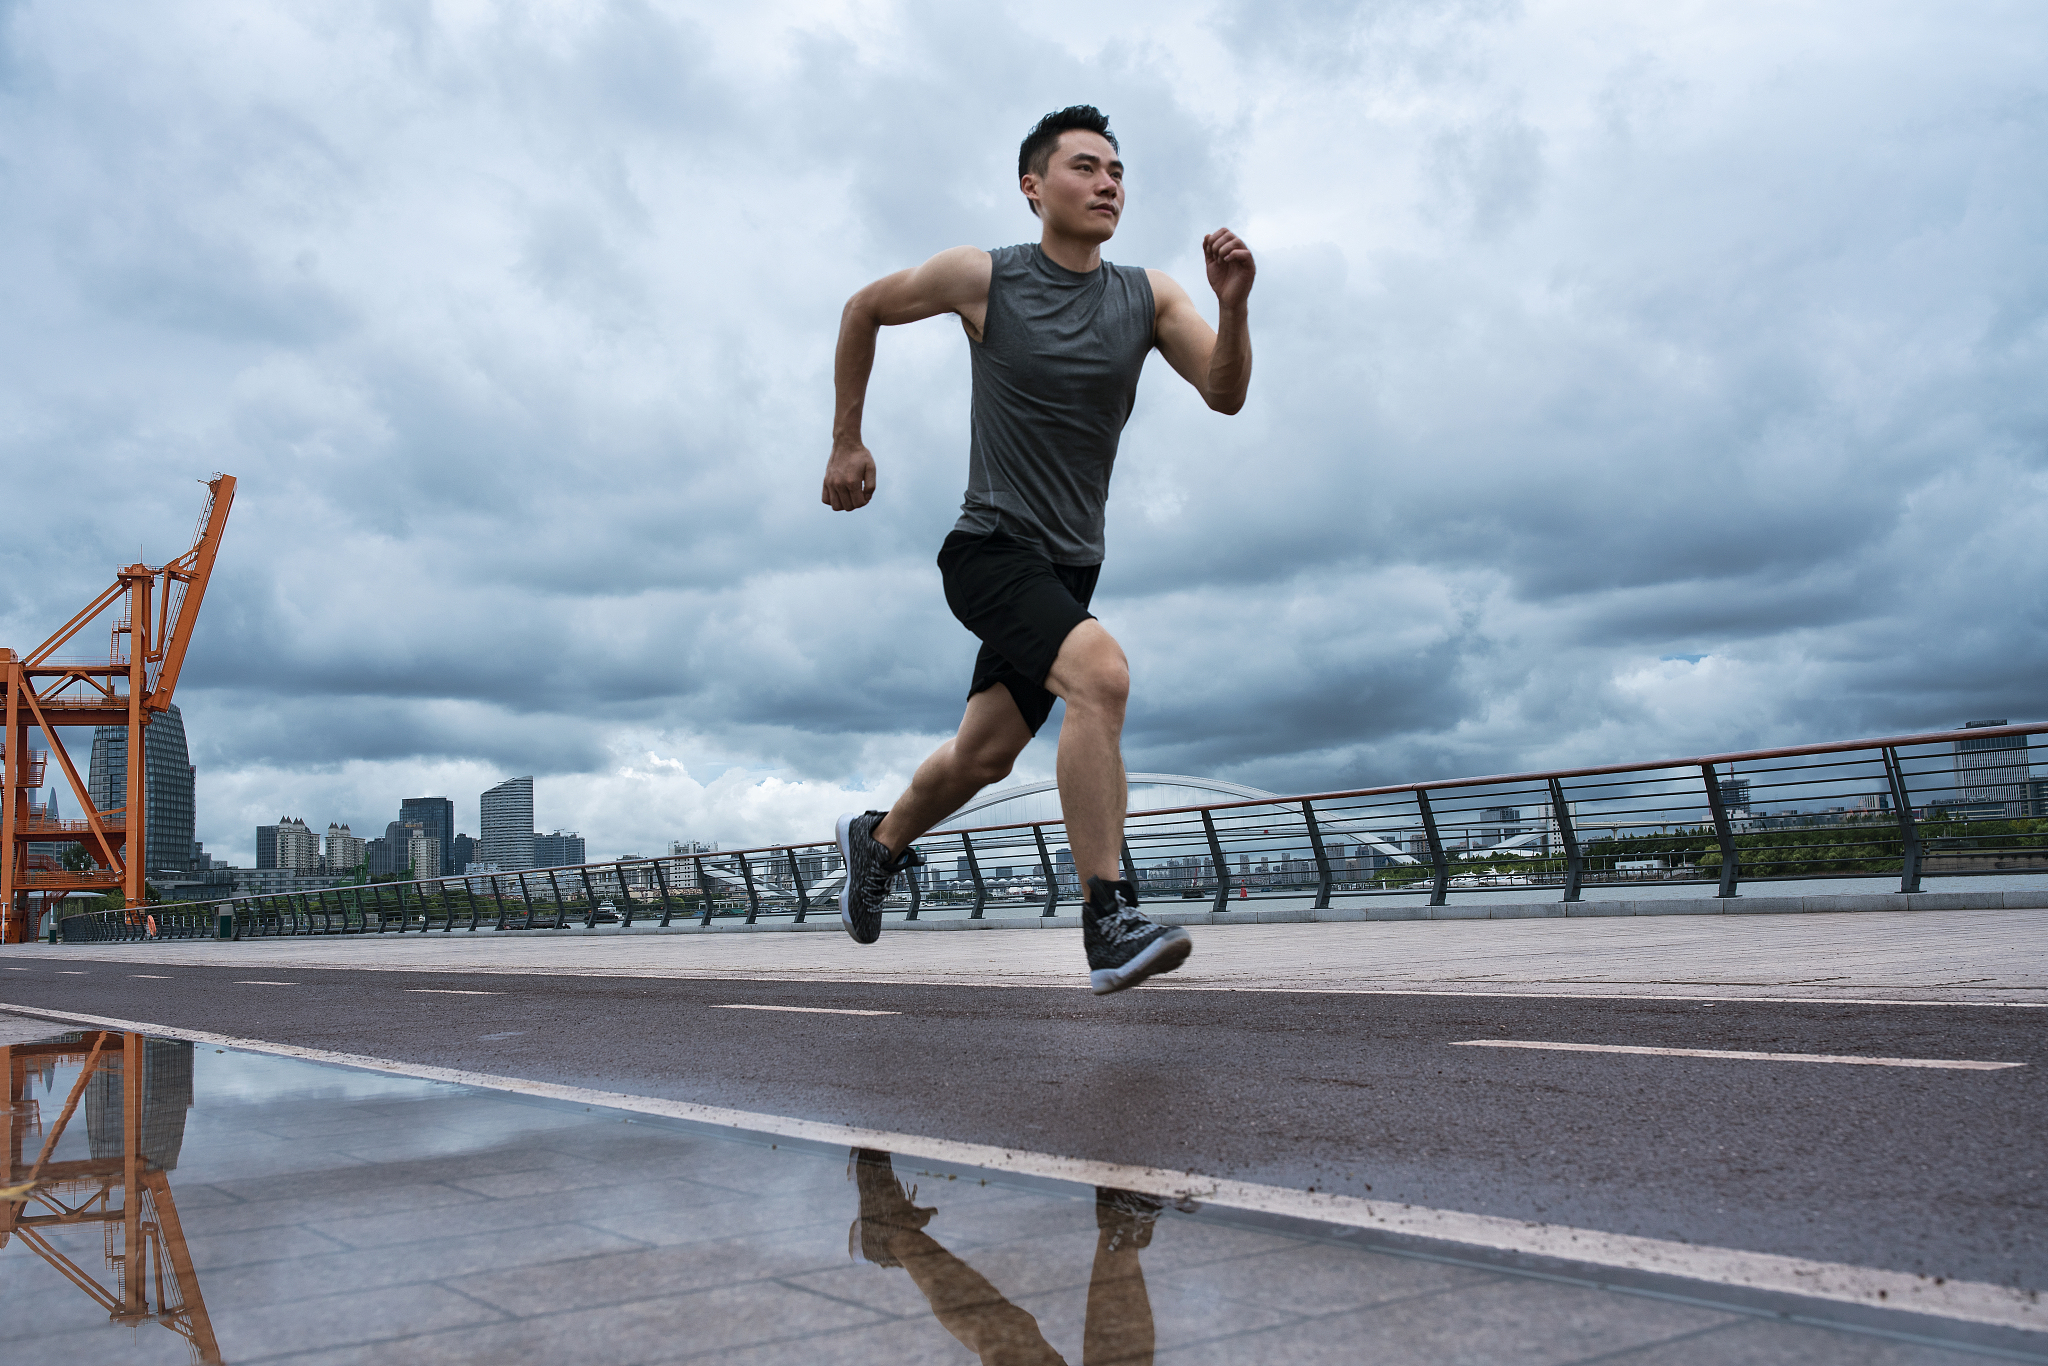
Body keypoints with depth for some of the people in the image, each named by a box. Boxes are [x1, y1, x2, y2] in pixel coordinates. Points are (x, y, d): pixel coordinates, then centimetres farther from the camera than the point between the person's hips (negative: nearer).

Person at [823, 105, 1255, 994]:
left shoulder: (1149, 296, 2)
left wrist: (1233, 307, -28)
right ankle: (1109, 922, -28)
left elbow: (1225, 394, -9)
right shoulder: (982, 279, -6)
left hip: (1070, 563, 5)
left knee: (983, 756, 15)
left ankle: (878, 843, 44)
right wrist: (846, 444, 8)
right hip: (992, 548, -5)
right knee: (1101, 672, -30)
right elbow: (864, 310, 9)